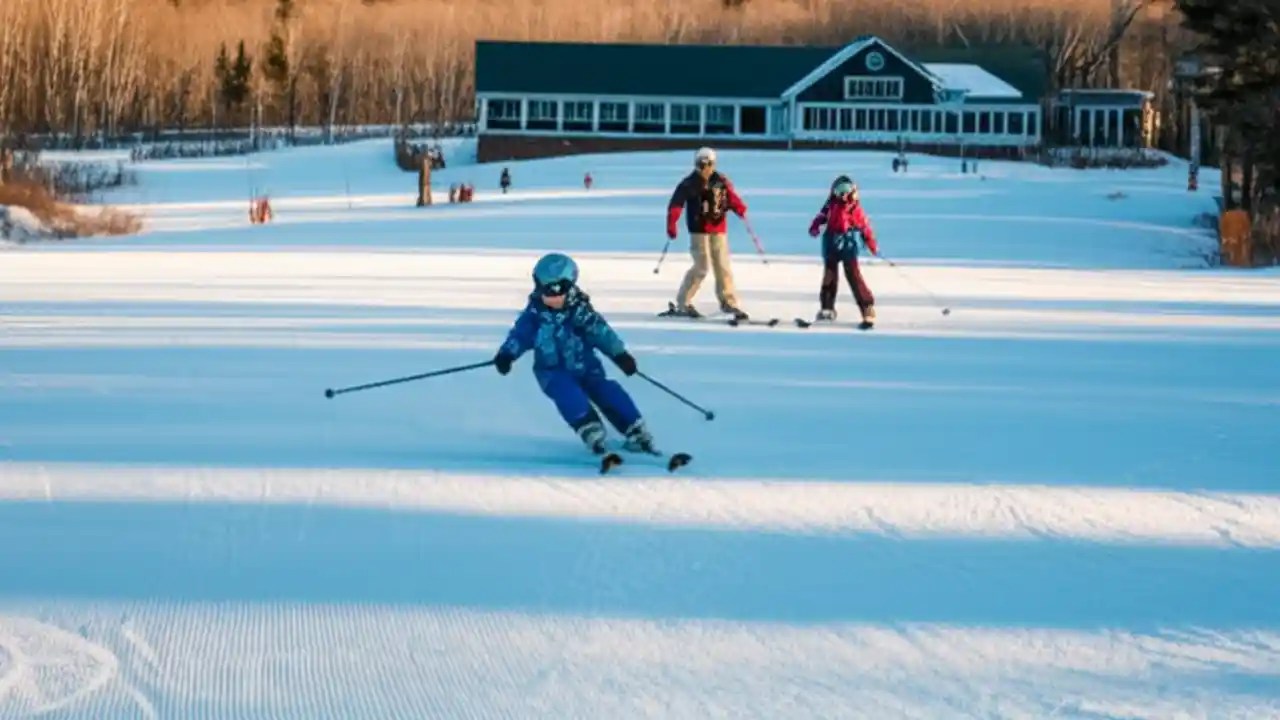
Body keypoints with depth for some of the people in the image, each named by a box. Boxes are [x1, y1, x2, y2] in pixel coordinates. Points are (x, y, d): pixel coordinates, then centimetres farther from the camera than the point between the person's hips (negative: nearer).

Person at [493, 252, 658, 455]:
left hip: (585, 366, 0)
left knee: (607, 392, -13)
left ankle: (636, 431, -7)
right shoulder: (535, 313, -2)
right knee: (569, 394, -30)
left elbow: (601, 332, -6)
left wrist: (620, 355, -11)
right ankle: (591, 432, -35)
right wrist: (506, 355, -17)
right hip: (553, 371, 0)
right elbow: (521, 333, -2)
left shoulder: (580, 311, -7)